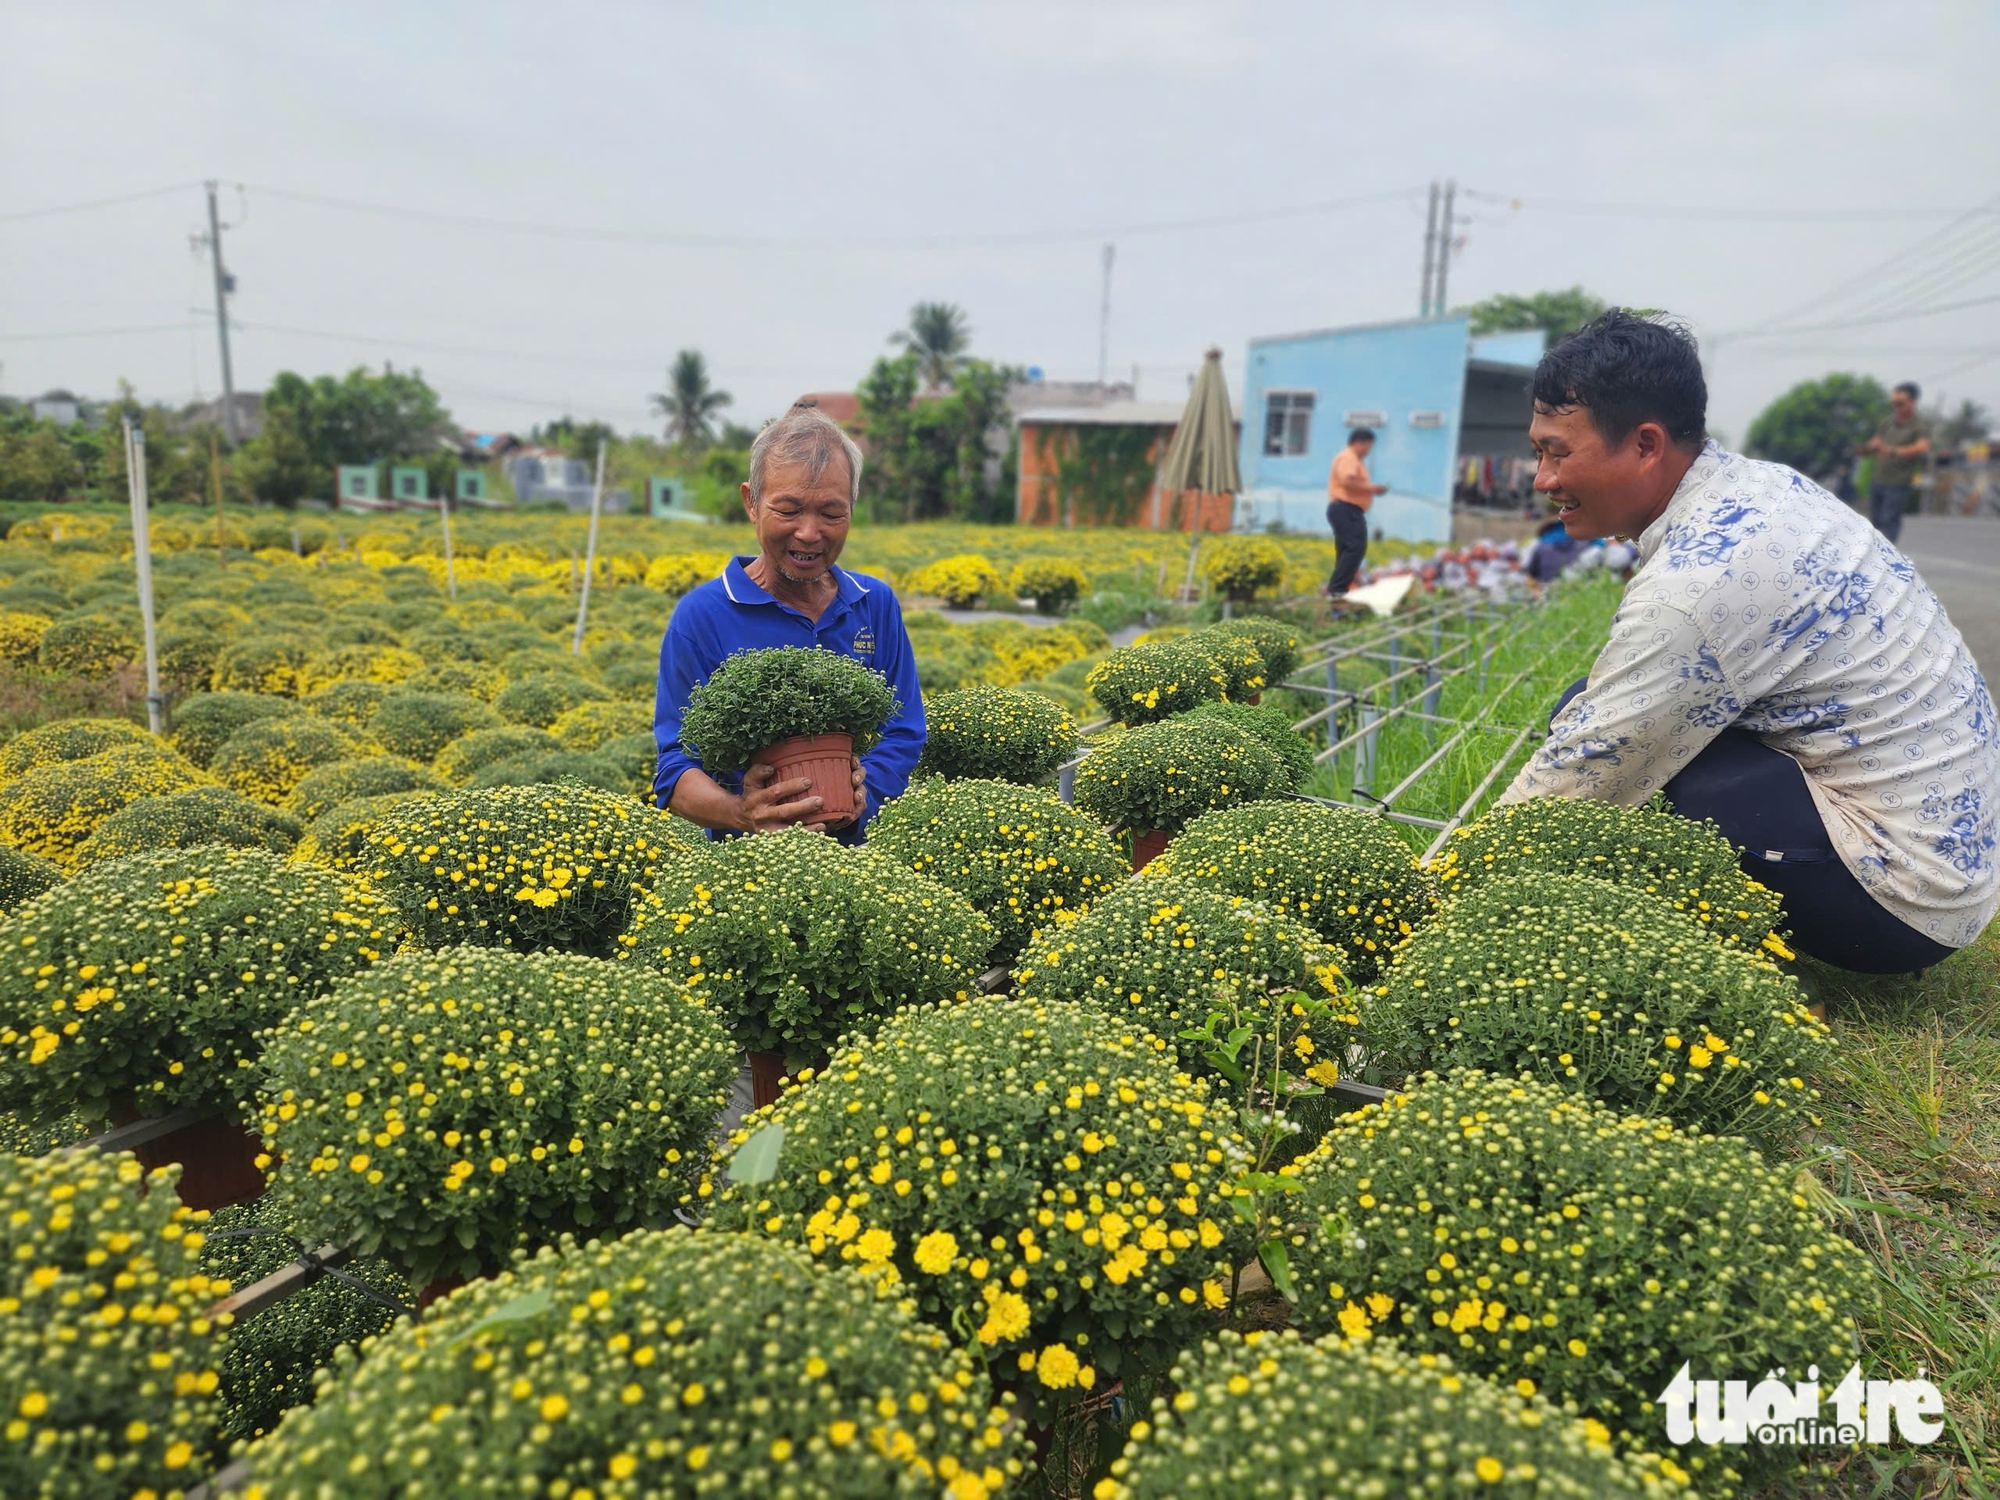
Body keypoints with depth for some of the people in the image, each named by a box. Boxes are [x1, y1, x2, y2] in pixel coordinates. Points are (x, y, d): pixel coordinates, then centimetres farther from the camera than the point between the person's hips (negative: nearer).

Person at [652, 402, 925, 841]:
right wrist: (741, 813, -24)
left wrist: (859, 795, -11)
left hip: (861, 846, 3)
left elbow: (905, 735, 9)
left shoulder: (878, 604, 10)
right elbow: (676, 771, -3)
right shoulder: (701, 615, -1)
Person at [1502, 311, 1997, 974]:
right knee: (1590, 711, 5)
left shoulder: (1691, 582, -25)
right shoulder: (1755, 485, 2)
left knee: (1599, 738, -21)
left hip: (1900, 892, -9)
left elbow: (1580, 777, -19)